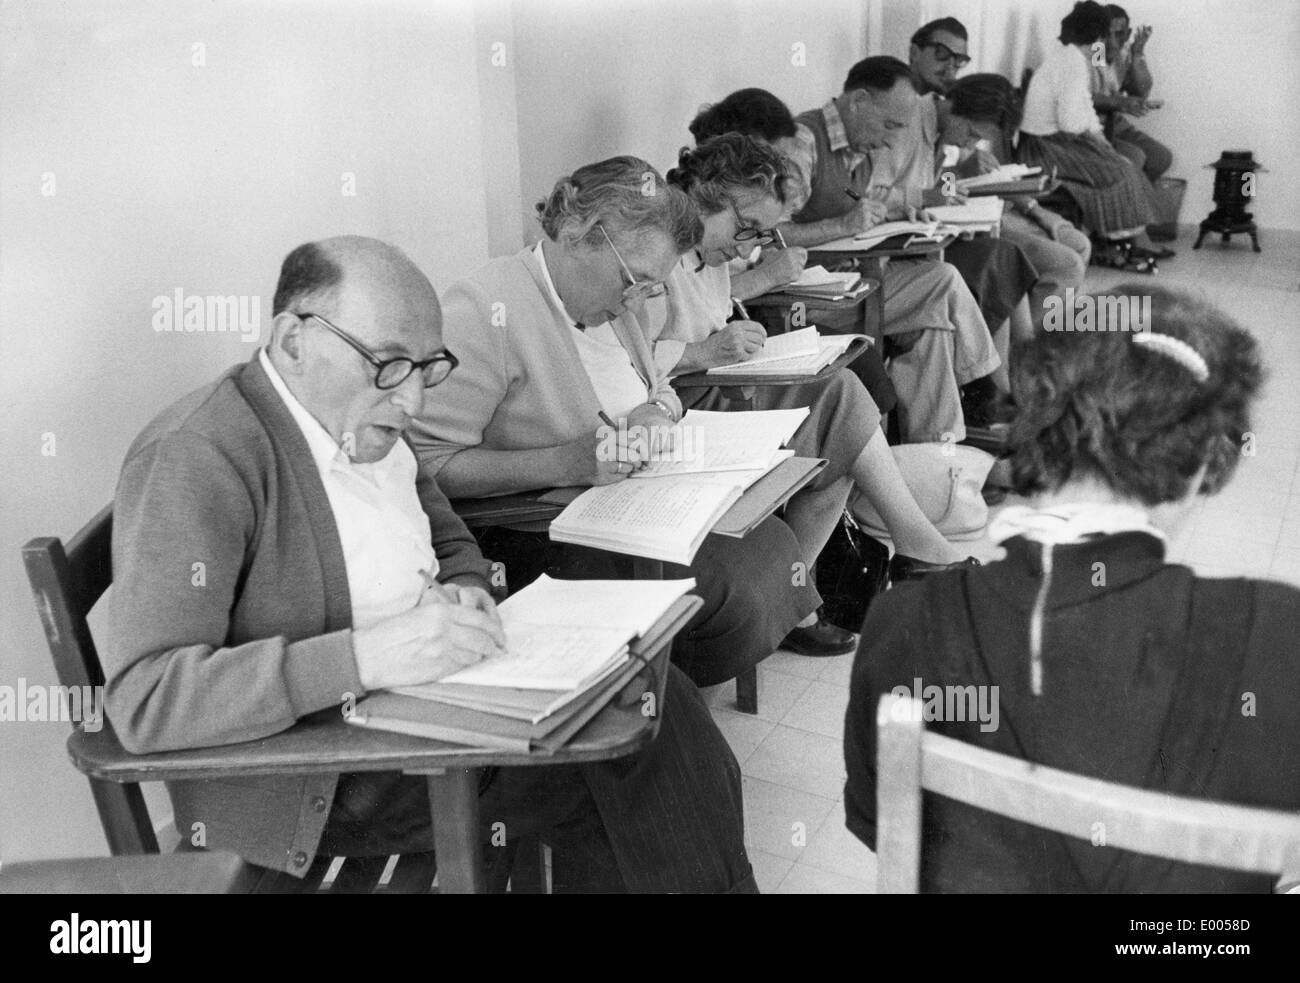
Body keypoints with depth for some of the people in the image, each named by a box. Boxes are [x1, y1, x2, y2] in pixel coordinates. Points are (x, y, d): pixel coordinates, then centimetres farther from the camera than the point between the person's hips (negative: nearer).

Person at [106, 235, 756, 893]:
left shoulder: (365, 420, 7)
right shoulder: (195, 456, -18)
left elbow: (453, 545, 21)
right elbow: (142, 702, -25)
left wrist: (462, 594, -4)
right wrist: (363, 658, -33)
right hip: (311, 786, -8)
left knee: (653, 699, -9)